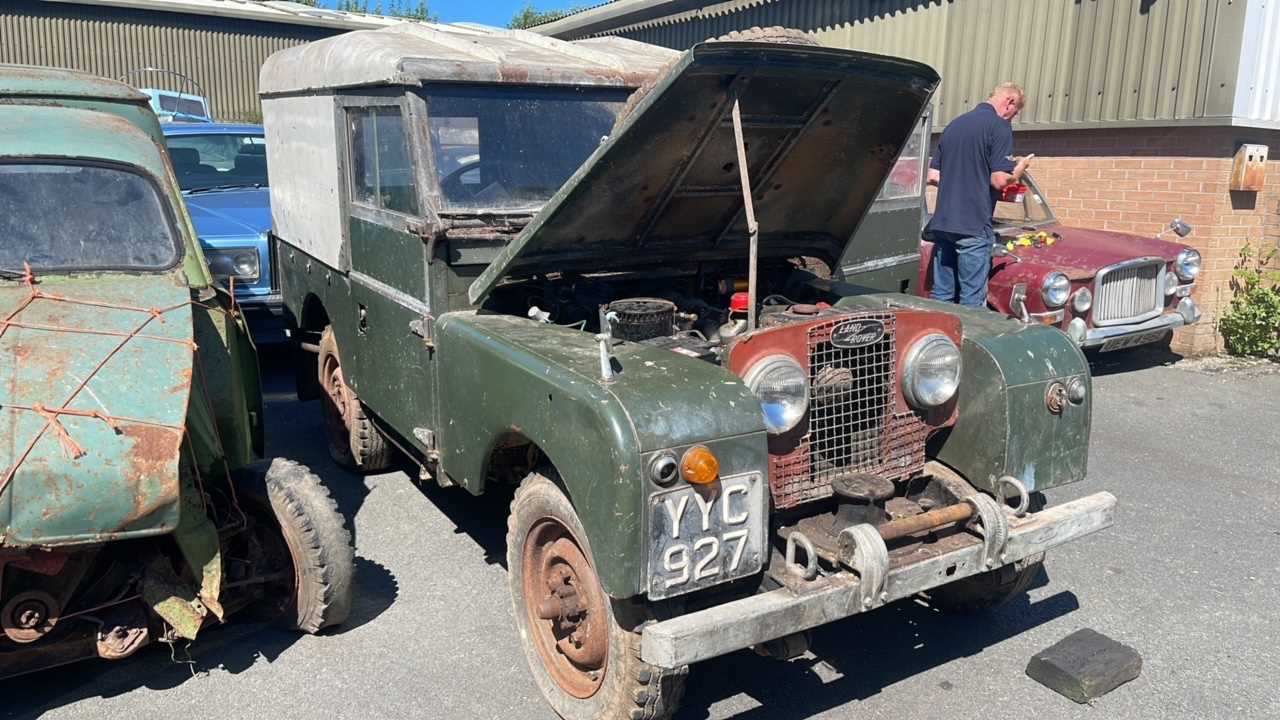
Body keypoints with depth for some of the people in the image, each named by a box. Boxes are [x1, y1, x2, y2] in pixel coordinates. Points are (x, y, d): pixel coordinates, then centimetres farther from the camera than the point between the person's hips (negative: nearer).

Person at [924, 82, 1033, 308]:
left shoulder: (954, 125, 15)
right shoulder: (999, 127, -6)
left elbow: (933, 176, 15)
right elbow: (999, 180, -14)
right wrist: (1019, 170, 5)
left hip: (941, 222, 7)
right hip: (973, 226, -7)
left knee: (940, 296, 11)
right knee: (972, 300, 0)